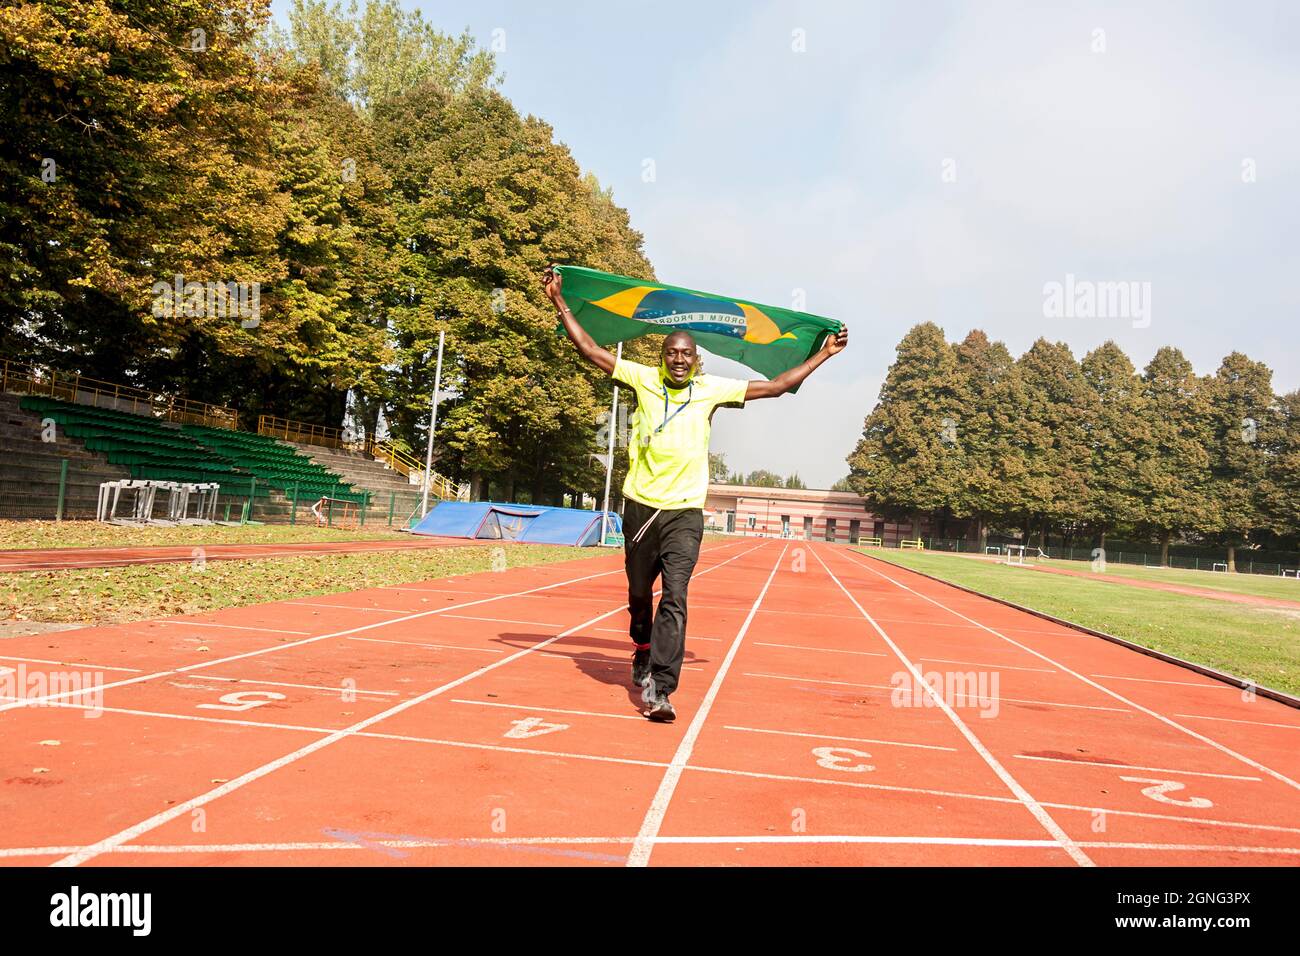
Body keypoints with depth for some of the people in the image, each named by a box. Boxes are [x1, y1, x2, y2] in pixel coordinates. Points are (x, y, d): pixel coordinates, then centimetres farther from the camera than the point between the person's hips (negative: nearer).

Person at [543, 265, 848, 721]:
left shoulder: (712, 389, 5)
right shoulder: (642, 379, 3)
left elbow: (775, 386, 13)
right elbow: (590, 350, 4)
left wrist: (822, 355, 14)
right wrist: (560, 303, 2)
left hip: (685, 512, -1)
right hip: (641, 506, 1)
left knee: (675, 599, -13)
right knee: (639, 594, 15)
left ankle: (659, 689, -15)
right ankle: (643, 655, 42)